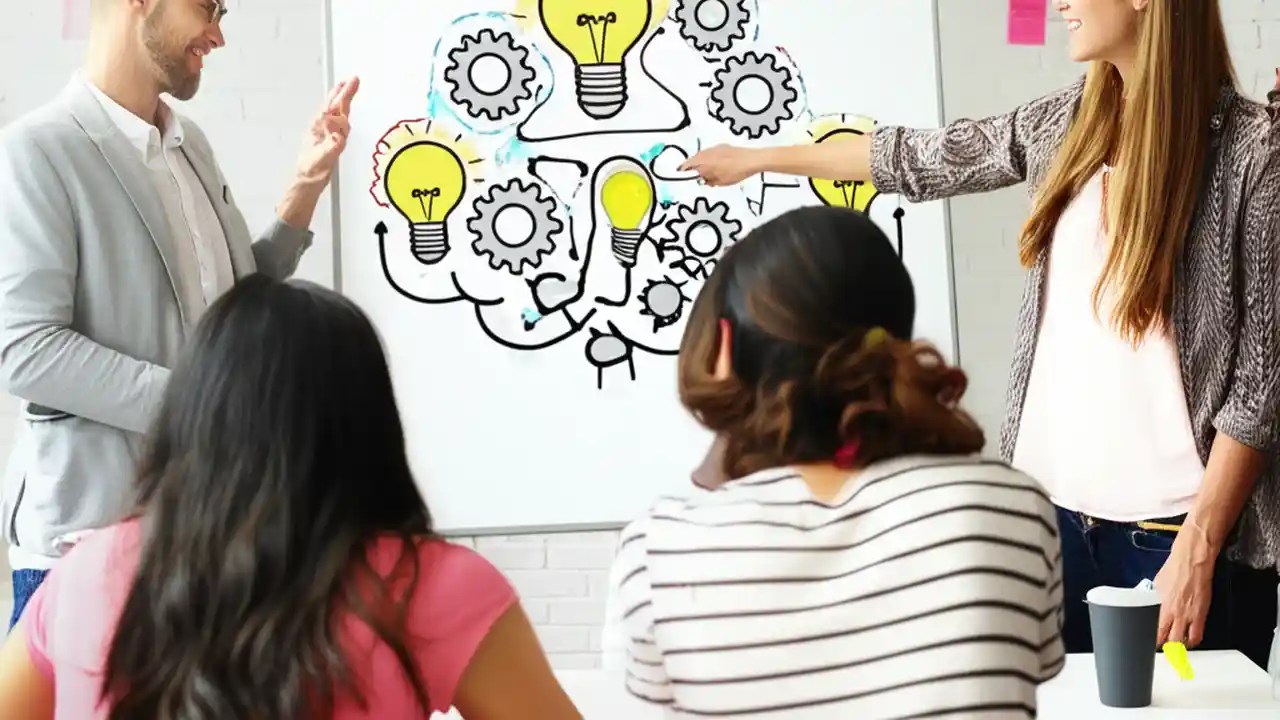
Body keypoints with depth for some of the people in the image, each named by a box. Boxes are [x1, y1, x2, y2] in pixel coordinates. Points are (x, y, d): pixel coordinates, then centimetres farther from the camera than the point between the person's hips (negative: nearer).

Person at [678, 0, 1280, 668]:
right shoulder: (1065, 123, 6)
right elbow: (918, 160, 21)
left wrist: (1197, 551, -15)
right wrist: (758, 158, 29)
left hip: (1174, 527, -5)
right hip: (1053, 507, 5)